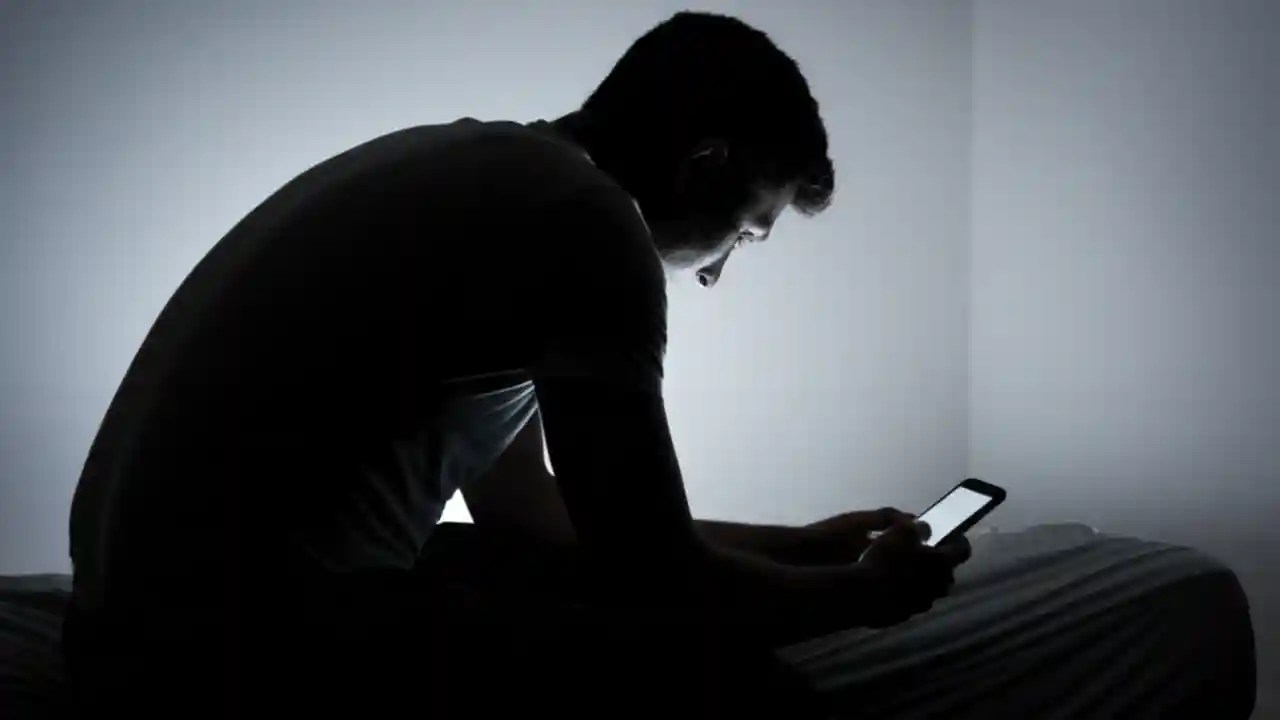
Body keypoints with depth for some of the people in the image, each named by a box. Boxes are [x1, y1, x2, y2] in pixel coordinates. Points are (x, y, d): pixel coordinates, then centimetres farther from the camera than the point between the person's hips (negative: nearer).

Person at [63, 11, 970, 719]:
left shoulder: (493, 173, 14)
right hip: (240, 639, -10)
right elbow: (663, 582, -11)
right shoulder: (587, 217, -15)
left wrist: (797, 546, 23)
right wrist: (860, 594, 8)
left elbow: (522, 510, 20)